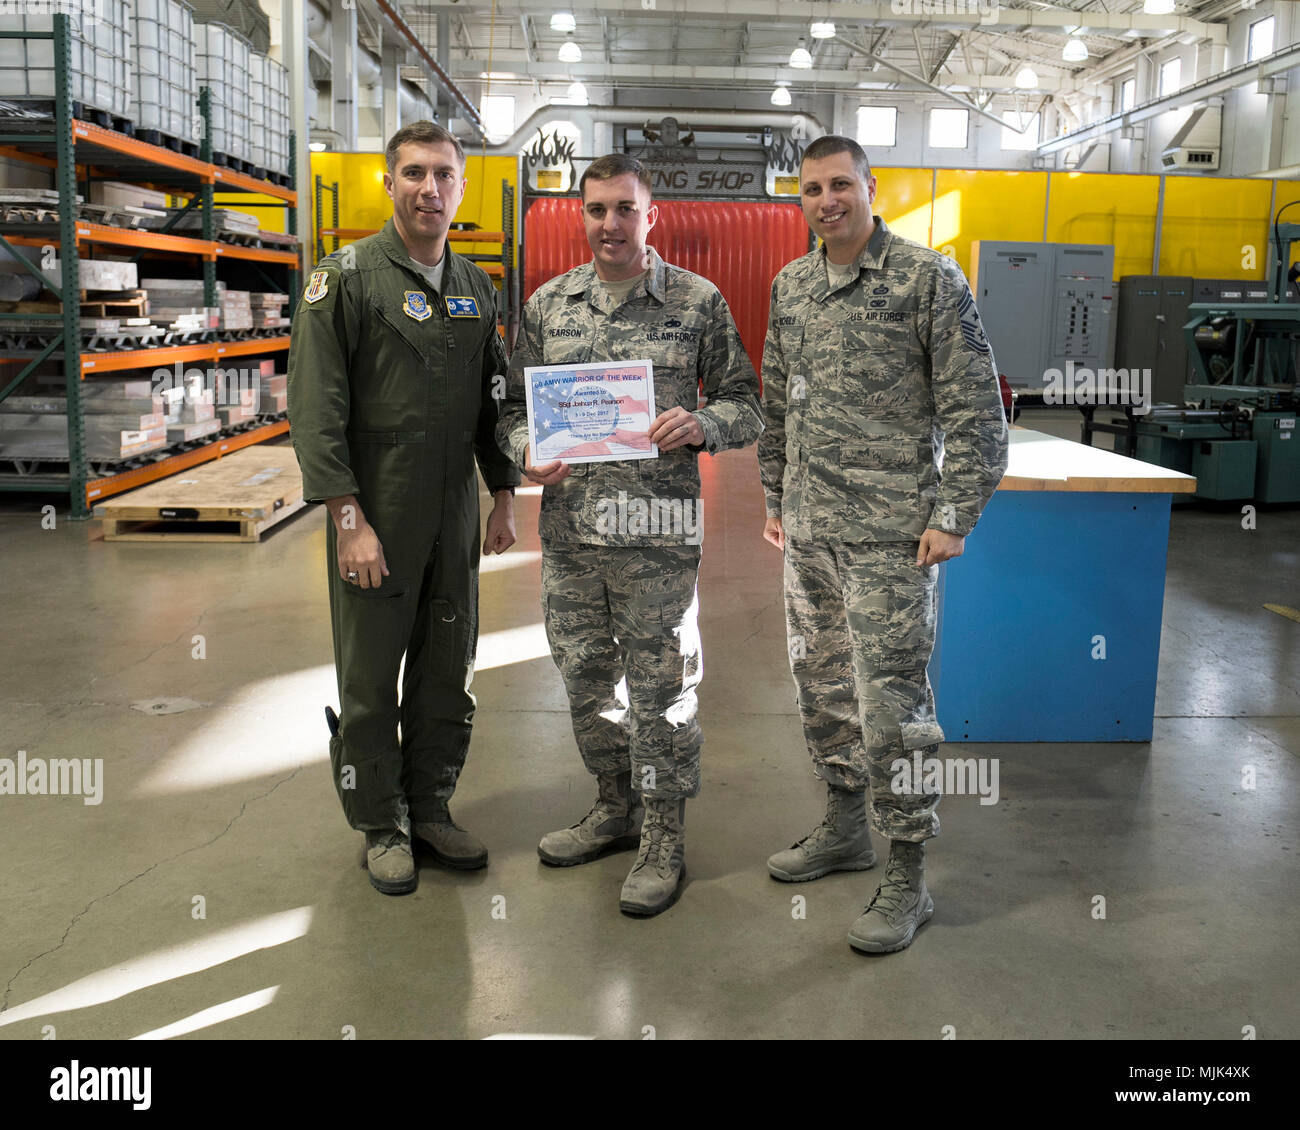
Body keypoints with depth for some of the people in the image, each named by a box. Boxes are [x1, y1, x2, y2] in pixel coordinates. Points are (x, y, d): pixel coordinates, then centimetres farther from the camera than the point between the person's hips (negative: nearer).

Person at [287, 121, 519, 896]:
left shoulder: (476, 287, 11)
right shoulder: (347, 277, -6)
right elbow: (315, 409, -12)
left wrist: (504, 496, 12)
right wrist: (349, 520, -17)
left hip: (456, 512, 5)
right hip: (376, 514, -5)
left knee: (449, 671, 12)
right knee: (371, 678, 5)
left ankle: (431, 807, 28)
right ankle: (383, 827, 20)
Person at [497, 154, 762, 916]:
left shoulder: (698, 302, 0)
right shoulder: (548, 304, 9)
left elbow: (745, 403, 3)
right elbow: (516, 405, 13)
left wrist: (701, 425, -17)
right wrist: (528, 451, -7)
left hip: (657, 532, -4)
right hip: (569, 529, 4)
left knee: (659, 686, 3)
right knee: (586, 676, 15)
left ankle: (664, 840, 18)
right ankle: (617, 808, 35)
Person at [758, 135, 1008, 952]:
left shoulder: (929, 278, -6)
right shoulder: (791, 286, 12)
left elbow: (973, 408, -8)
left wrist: (954, 516, -13)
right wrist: (776, 498, 17)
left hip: (892, 535, -6)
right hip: (810, 531, 6)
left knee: (891, 705, -5)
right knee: (822, 686, 15)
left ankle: (908, 878, 9)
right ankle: (845, 828, 34)